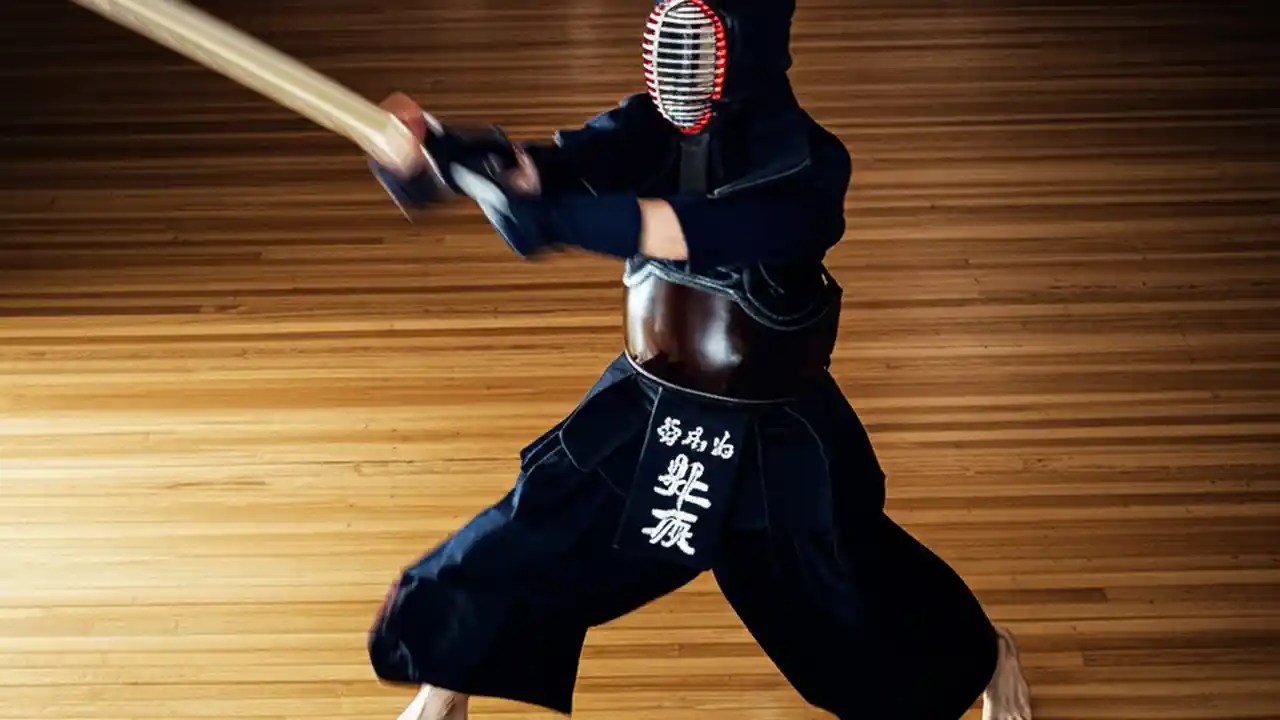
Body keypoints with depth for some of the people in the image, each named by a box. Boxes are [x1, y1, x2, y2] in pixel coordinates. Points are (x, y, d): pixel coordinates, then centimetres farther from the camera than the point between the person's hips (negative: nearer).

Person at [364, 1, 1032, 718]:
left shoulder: (808, 165, -23)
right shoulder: (652, 128, -9)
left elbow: (702, 234, -39)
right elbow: (559, 163, -28)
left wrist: (552, 213, -49)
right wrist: (437, 148, -48)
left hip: (777, 437, -3)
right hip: (645, 410, 4)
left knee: (855, 592, 13)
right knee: (514, 547, 6)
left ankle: (991, 651, 47)